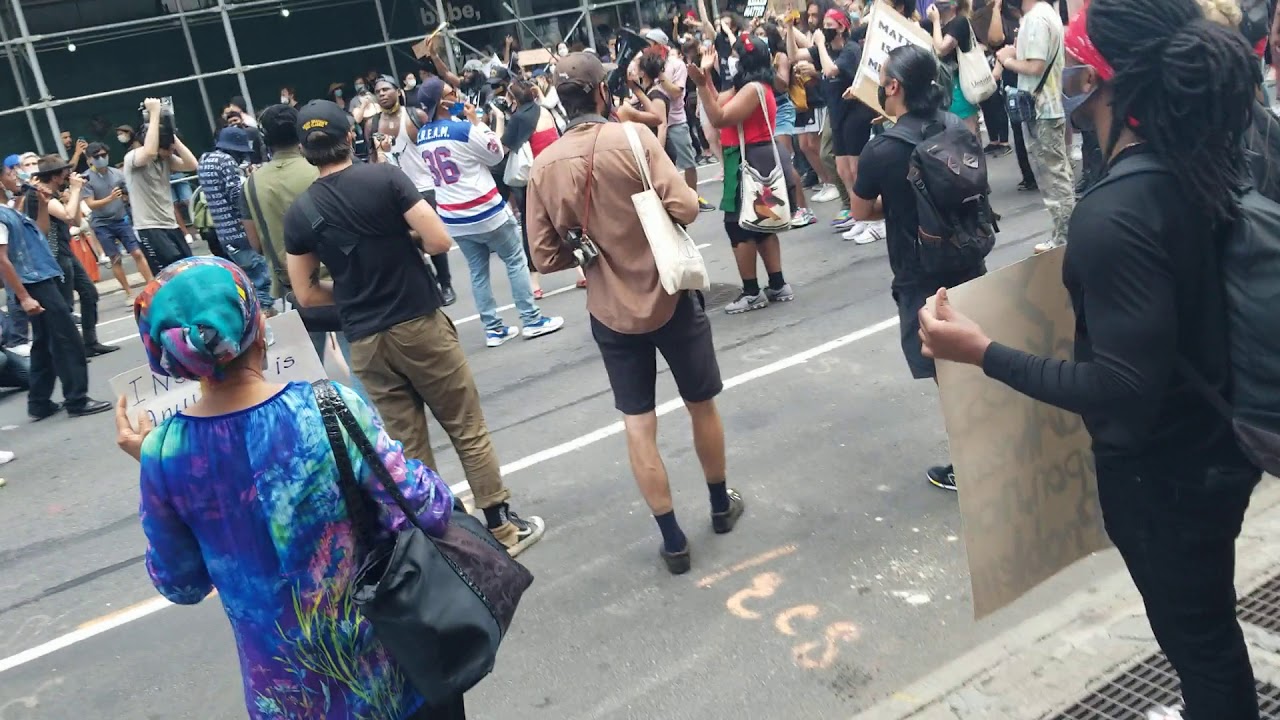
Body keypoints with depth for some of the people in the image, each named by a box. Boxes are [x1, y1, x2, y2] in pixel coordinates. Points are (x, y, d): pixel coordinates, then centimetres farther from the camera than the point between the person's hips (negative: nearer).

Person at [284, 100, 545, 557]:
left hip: (364, 342, 3)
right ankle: (503, 527, 16)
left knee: (408, 446, 11)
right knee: (469, 431, 9)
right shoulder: (384, 177, -9)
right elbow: (439, 241, -14)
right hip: (420, 324, -3)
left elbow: (306, 294, 4)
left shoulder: (298, 214, 0)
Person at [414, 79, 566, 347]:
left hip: (453, 218, 7)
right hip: (484, 212, -6)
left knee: (478, 272, 12)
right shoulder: (463, 129, -19)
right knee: (516, 262, 6)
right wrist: (476, 120, -2)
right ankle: (532, 321, 8)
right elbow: (496, 154, -6)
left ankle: (493, 329, 14)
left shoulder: (422, 137, 3)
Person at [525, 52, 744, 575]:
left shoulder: (543, 166, -5)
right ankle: (721, 504, 36)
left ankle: (672, 539, 16)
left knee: (638, 424, 10)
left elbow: (546, 256, -3)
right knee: (701, 404, 18)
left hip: (611, 311, 2)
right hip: (669, 296, -2)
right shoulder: (633, 137, -15)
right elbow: (684, 207, -20)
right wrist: (650, 220, 2)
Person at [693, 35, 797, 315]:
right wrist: (706, 76, 11)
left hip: (750, 163, -11)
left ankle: (752, 292, 1)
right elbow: (719, 105, 15)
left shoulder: (753, 89, -18)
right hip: (752, 161, 11)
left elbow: (719, 119, -23)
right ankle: (778, 285, 20)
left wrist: (701, 84, -27)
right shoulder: (747, 87, 15)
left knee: (738, 226, -5)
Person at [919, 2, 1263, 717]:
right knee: (1206, 619, 31)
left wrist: (983, 352, -27)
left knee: (1195, 632, 17)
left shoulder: (1115, 215, -33)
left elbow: (1123, 390, -31)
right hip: (1215, 441, 9)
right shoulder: (1202, 158, -6)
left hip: (1164, 468, -9)